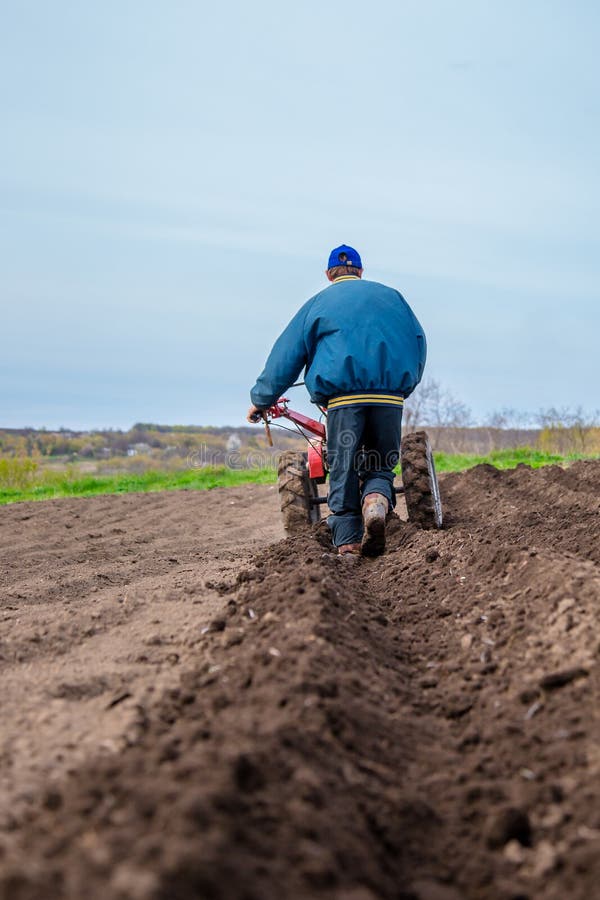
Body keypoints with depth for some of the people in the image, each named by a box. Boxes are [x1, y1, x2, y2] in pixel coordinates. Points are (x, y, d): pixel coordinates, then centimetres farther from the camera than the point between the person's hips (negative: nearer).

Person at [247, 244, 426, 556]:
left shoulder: (318, 303, 16)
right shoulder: (391, 296, 22)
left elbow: (285, 356, 14)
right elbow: (418, 343, 21)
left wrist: (261, 400, 21)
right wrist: (404, 387, 32)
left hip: (343, 396, -2)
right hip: (391, 395, 2)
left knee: (342, 472, 4)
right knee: (380, 466, 11)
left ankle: (347, 542, -5)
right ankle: (376, 505, -20)